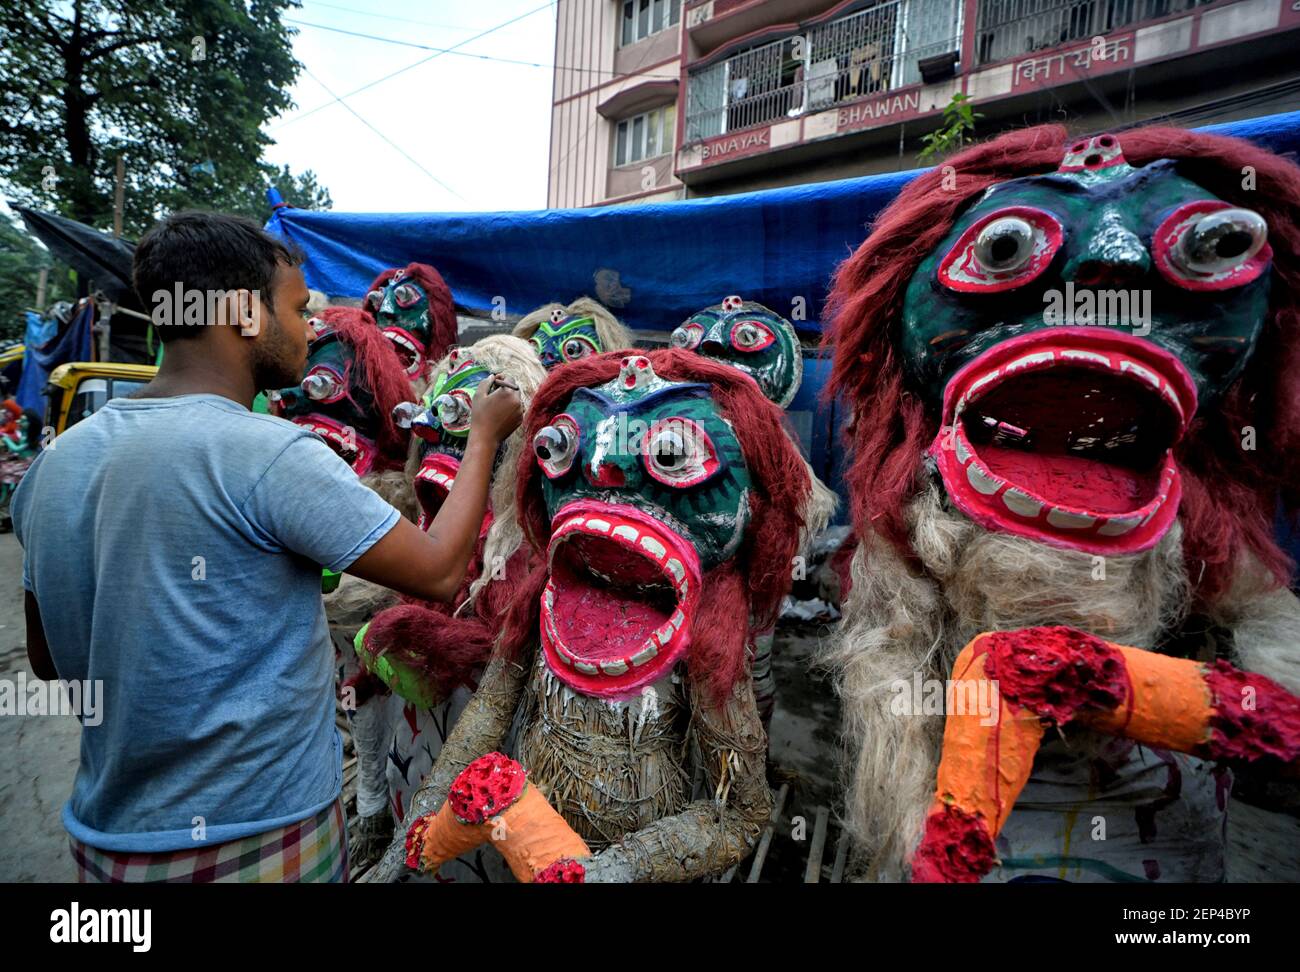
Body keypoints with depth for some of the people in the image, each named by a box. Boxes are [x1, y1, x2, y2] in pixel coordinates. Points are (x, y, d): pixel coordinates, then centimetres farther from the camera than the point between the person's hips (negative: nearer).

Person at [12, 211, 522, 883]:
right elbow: (439, 572, -18)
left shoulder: (56, 461, -2)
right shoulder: (270, 455, -24)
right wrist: (484, 435, -5)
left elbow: (49, 660, 8)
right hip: (258, 839, -6)